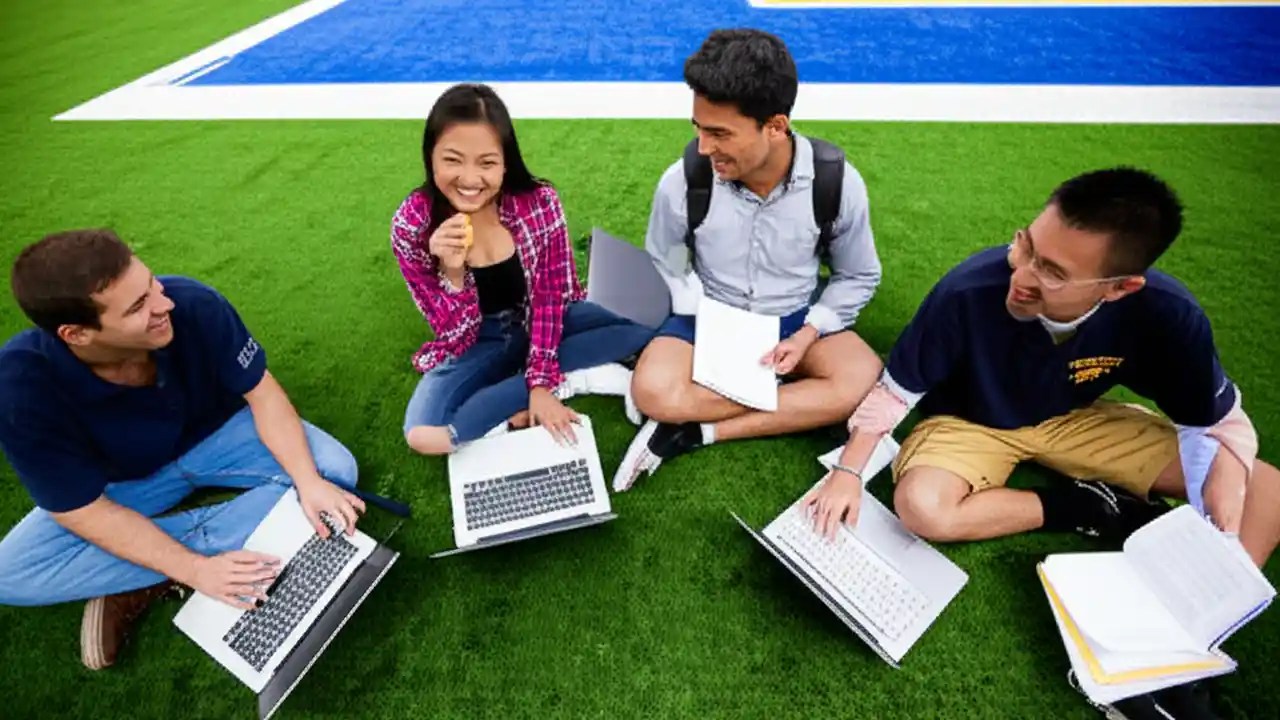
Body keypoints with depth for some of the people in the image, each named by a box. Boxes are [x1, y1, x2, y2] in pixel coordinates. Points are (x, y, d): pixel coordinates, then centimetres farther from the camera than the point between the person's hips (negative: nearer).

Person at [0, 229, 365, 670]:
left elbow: (262, 392, -20)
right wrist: (196, 570, -33)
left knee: (333, 470, -22)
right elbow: (83, 510, -24)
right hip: (126, 480, -1)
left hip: (219, 434, 1)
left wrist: (309, 482, -33)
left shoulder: (194, 305, -32)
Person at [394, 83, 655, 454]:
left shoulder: (539, 202, -21)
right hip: (478, 341, 0)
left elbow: (551, 297, -12)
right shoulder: (411, 225, -19)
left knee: (644, 331, -20)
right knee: (423, 434, -26)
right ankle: (569, 380, -16)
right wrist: (452, 271, -35)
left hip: (546, 323, 0)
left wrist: (540, 381, -21)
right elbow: (456, 333, -15)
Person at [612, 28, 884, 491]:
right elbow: (664, 263, -1)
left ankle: (696, 432, -23)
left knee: (866, 379, -28)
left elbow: (858, 277, -1)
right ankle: (797, 397, -16)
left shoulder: (838, 183, -17)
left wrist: (807, 334, -16)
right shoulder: (683, 181, -19)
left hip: (796, 320, 2)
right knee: (653, 392, -30)